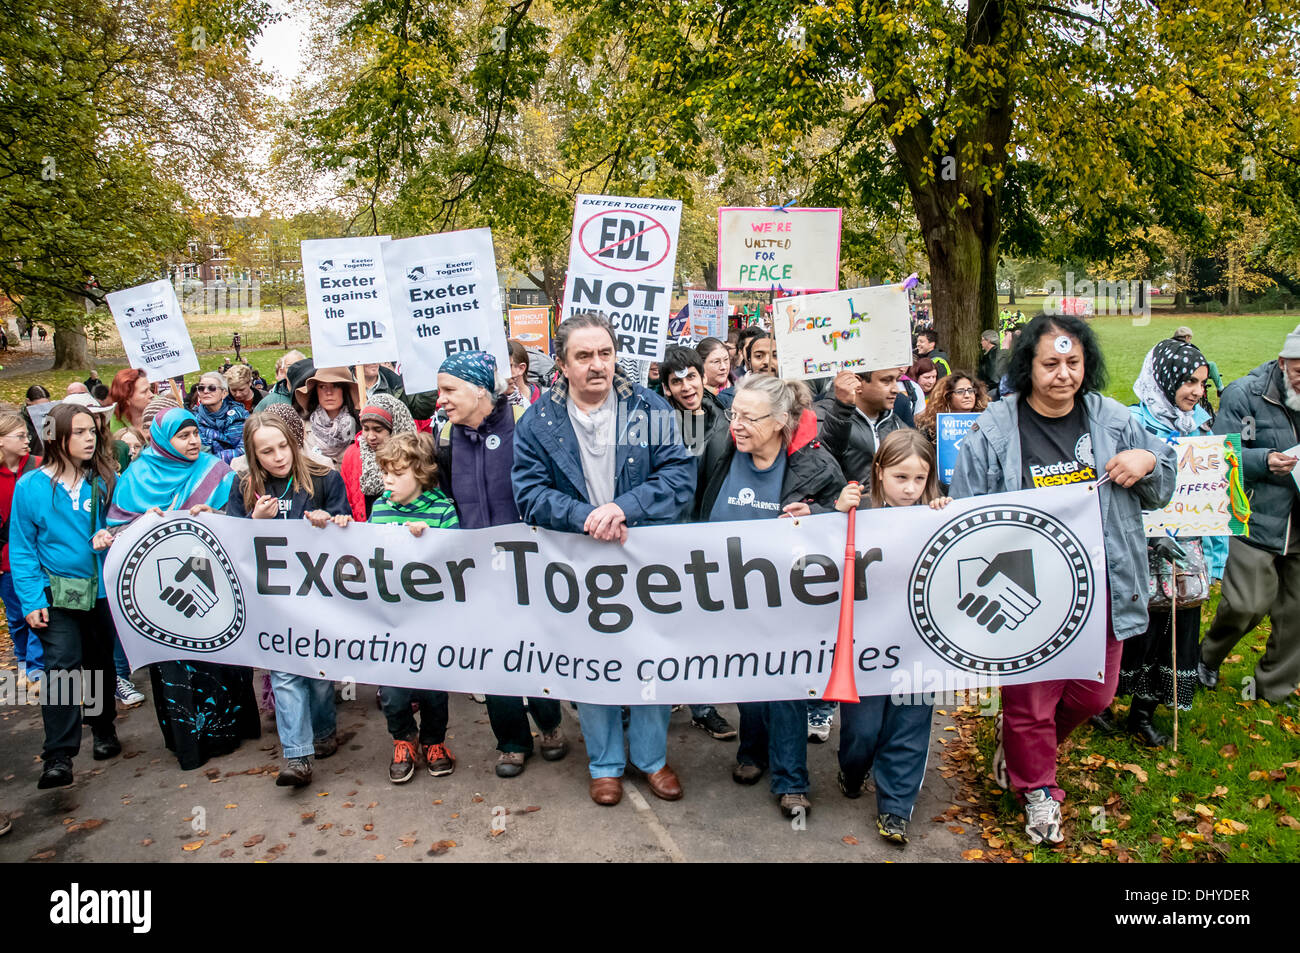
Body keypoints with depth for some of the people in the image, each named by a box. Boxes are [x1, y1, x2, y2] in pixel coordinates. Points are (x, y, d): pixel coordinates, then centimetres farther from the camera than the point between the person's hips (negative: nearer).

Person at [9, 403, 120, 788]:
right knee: (62, 667, -11)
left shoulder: (106, 481, 0)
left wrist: (110, 535, -13)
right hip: (57, 593, -2)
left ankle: (104, 731, 34)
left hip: (102, 588, 3)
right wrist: (32, 599, -9)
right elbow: (21, 548, -3)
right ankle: (58, 757, -5)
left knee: (101, 663, 15)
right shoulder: (31, 486, -5)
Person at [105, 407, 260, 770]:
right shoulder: (137, 477, 7)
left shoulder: (215, 472, 5)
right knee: (173, 656, 2)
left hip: (209, 581, 0)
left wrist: (212, 515, -18)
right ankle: (187, 736, 14)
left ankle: (223, 725, 17)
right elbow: (117, 527, 7)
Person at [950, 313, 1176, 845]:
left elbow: (1160, 492, 15)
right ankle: (1037, 788, 35)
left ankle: (1020, 742, 46)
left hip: (1100, 586, 4)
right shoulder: (994, 431, -9)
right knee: (1030, 697, 8)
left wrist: (1147, 462, -7)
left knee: (1094, 693, 17)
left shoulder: (1113, 419, 3)